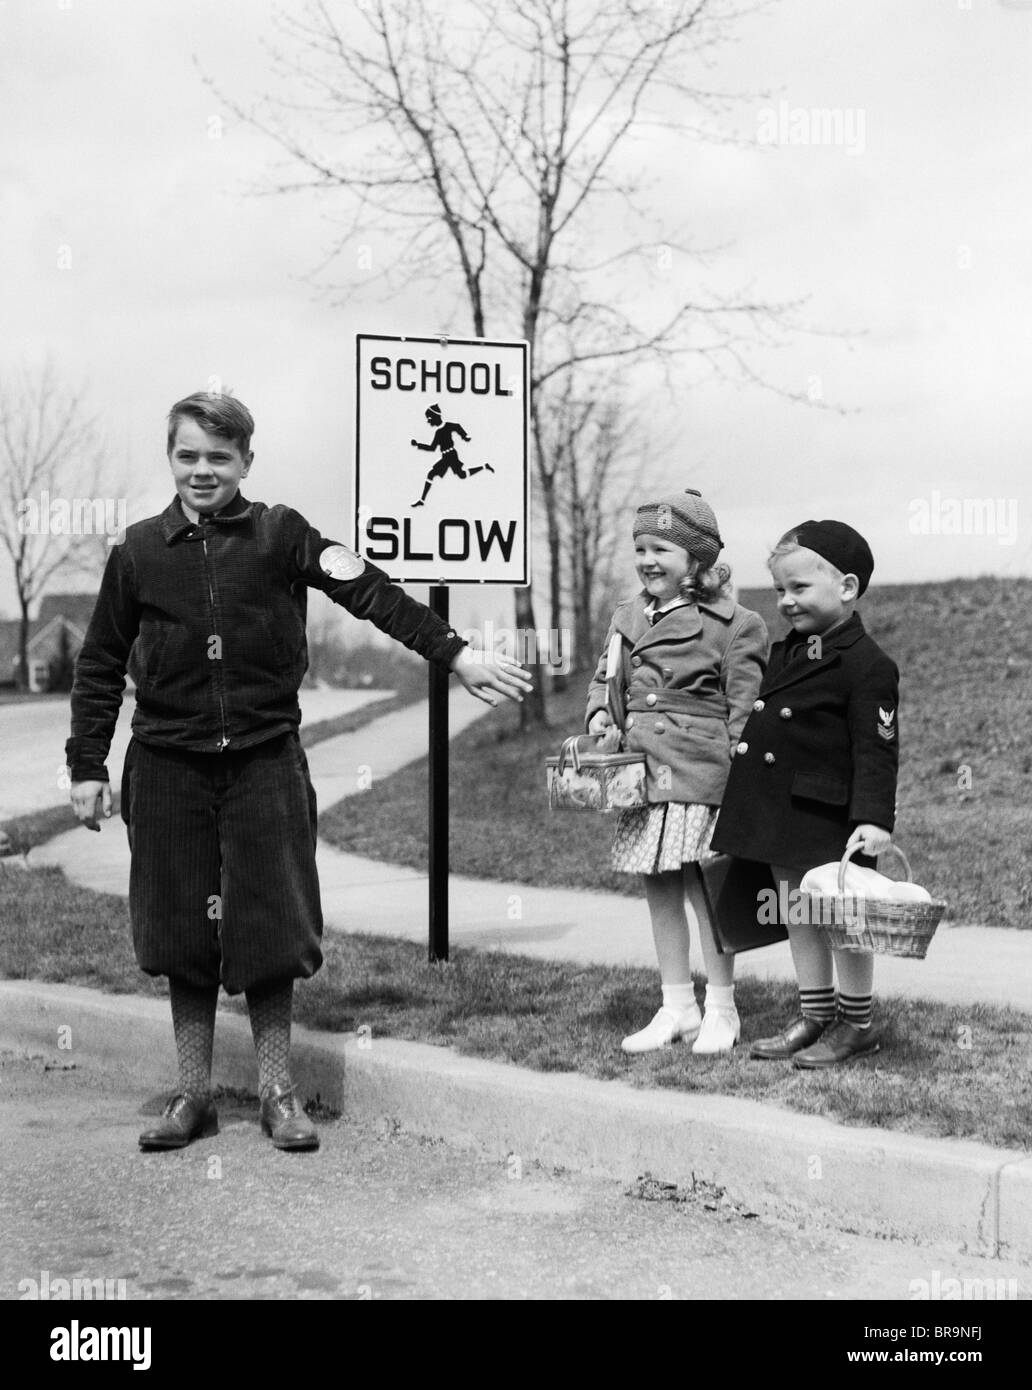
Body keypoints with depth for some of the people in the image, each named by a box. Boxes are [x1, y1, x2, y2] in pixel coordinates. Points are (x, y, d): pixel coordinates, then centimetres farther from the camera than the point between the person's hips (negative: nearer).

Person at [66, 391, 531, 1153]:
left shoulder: (280, 534, -1)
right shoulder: (139, 551, 2)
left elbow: (371, 592, -7)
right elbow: (101, 667, 9)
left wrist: (456, 654, -14)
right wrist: (87, 766, 6)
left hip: (265, 761, -1)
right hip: (168, 767, 1)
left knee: (270, 928, 2)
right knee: (181, 933, 6)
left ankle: (278, 1091, 16)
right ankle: (194, 1094, 18)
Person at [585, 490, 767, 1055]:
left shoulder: (731, 625, -5)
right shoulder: (627, 618, 13)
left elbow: (744, 707, -5)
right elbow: (604, 680, 23)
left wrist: (739, 773, -11)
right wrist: (598, 714, 3)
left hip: (699, 771, -6)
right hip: (639, 768, 6)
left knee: (702, 883, -4)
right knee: (658, 886, 11)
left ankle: (721, 1010, 10)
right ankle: (677, 1007, 22)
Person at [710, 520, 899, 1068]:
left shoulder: (867, 666, -14)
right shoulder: (784, 653, 12)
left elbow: (876, 751, -18)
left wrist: (874, 819, -25)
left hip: (828, 816, -8)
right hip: (780, 813, 8)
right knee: (797, 915, 15)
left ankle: (857, 1023, 15)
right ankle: (815, 1016, 26)